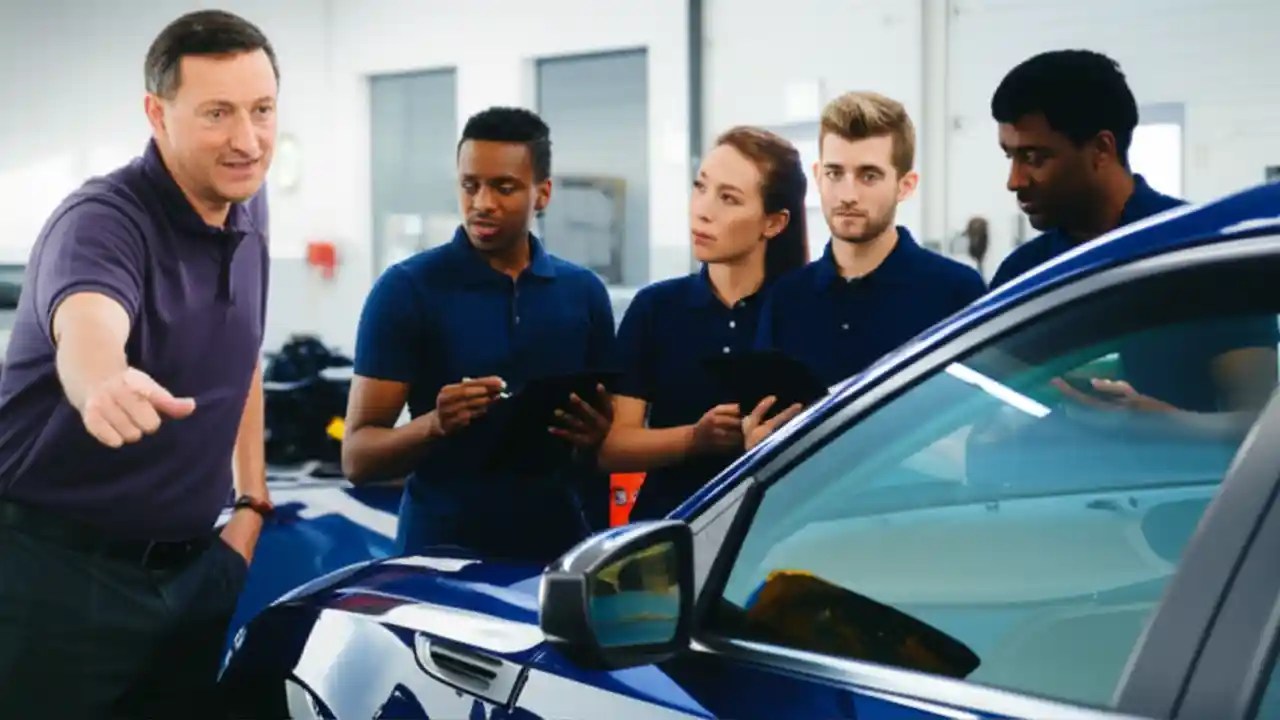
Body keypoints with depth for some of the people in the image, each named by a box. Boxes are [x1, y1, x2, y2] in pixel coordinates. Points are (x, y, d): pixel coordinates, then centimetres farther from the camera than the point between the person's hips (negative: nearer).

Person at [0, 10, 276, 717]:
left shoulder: (246, 209, 4)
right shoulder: (101, 220, -20)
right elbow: (86, 329, -42)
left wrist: (251, 501, 10)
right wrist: (104, 385, -65)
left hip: (189, 565, 7)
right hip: (61, 568, -7)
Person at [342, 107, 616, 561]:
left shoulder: (584, 293, 5)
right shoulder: (407, 289, -6)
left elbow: (612, 444, 12)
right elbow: (357, 457, -8)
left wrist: (593, 438, -10)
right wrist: (435, 425, -25)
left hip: (557, 554, 3)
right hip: (441, 557, -3)